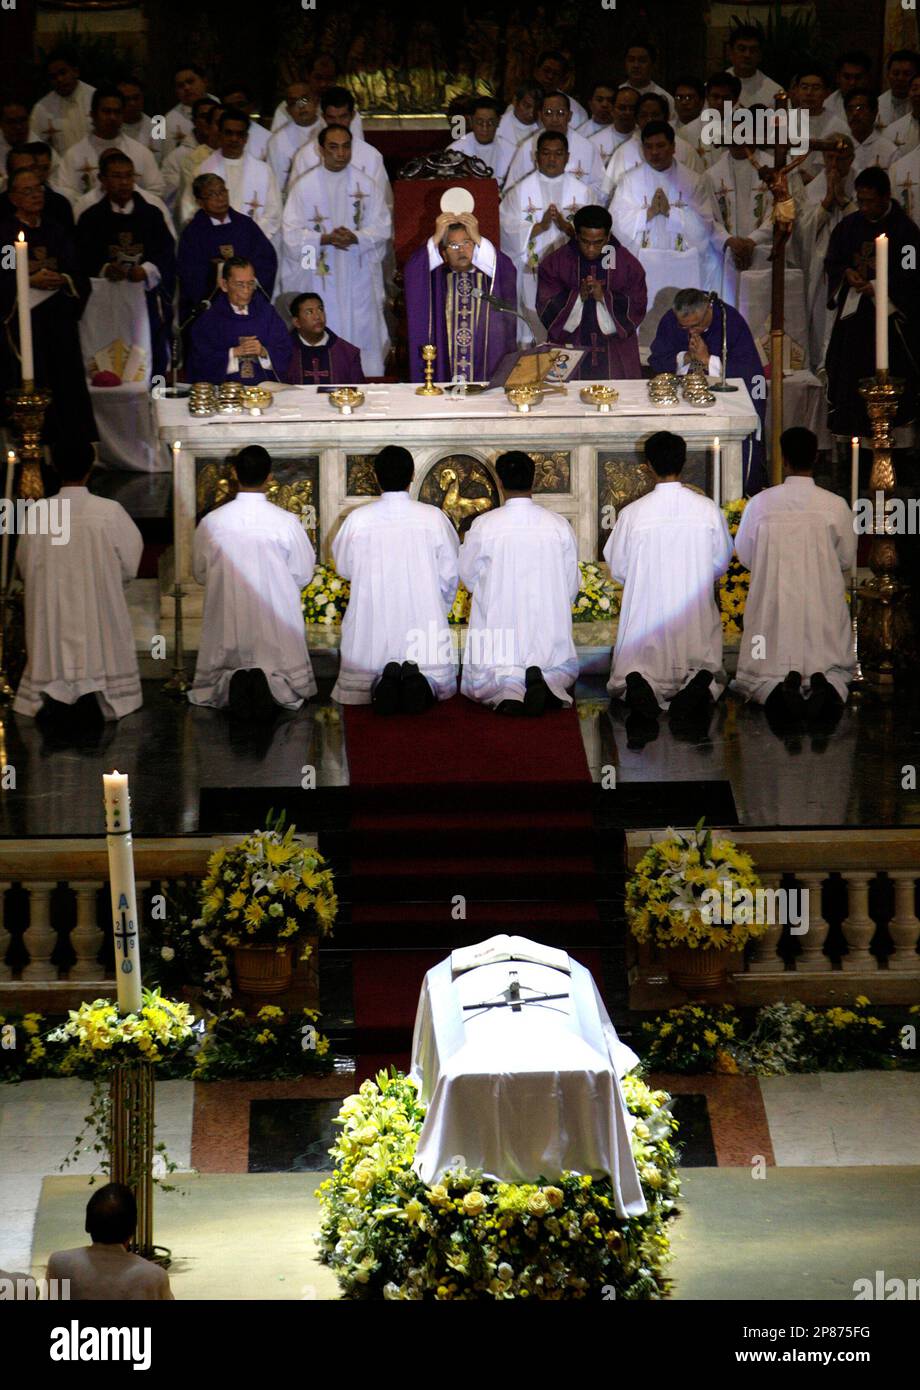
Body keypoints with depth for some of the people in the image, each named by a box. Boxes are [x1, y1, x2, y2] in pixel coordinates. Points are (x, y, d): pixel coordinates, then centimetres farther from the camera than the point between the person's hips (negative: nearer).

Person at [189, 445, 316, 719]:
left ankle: (232, 684, -16)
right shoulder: (287, 523, -12)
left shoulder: (212, 522, -8)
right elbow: (303, 575, -1)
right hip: (277, 624, -1)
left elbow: (199, 573, 6)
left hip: (228, 622, 1)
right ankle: (272, 685, -20)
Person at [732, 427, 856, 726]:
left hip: (773, 604, 0)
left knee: (759, 673, 12)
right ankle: (828, 687, -22)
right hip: (823, 605, 0)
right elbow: (847, 560, 4)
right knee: (835, 667, 14)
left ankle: (777, 689, -23)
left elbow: (744, 555, 6)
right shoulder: (836, 506, -7)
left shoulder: (760, 504, -7)